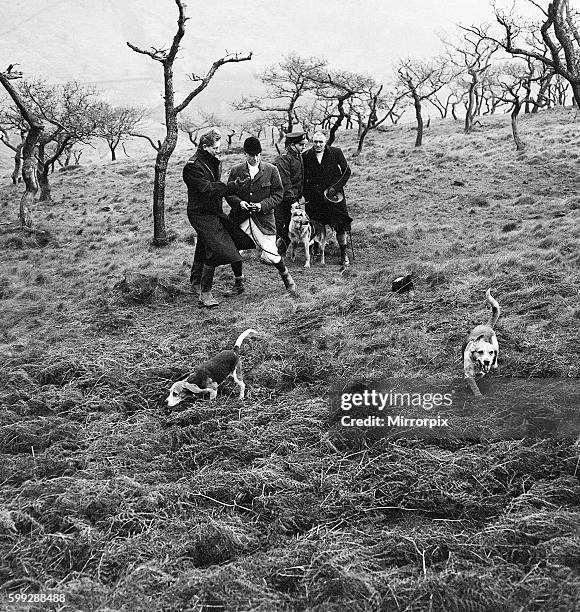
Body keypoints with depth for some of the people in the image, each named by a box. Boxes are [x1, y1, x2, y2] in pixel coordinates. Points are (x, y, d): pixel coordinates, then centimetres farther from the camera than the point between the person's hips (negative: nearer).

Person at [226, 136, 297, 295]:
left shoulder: (271, 170, 0)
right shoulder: (236, 171, 4)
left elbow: (278, 194, 1)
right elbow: (228, 193, 7)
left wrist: (262, 205, -14)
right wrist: (239, 202, -13)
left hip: (263, 218, -2)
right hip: (240, 219, 2)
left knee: (270, 255, -9)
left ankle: (285, 275, 22)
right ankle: (238, 283, 21)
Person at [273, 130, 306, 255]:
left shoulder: (299, 157, 12)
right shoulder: (283, 160, -16)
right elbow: (285, 184, -21)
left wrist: (300, 197, 15)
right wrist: (292, 200, -24)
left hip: (294, 199, 8)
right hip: (282, 201, -8)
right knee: (279, 225, -6)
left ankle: (282, 252, 19)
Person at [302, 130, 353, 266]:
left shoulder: (336, 152, -3)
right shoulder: (306, 156, 1)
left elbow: (346, 171, 2)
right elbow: (303, 178, 8)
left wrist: (336, 187, -7)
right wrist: (306, 195, 0)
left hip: (334, 196, -1)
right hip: (314, 198, 1)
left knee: (340, 225, -3)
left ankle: (344, 254, 8)